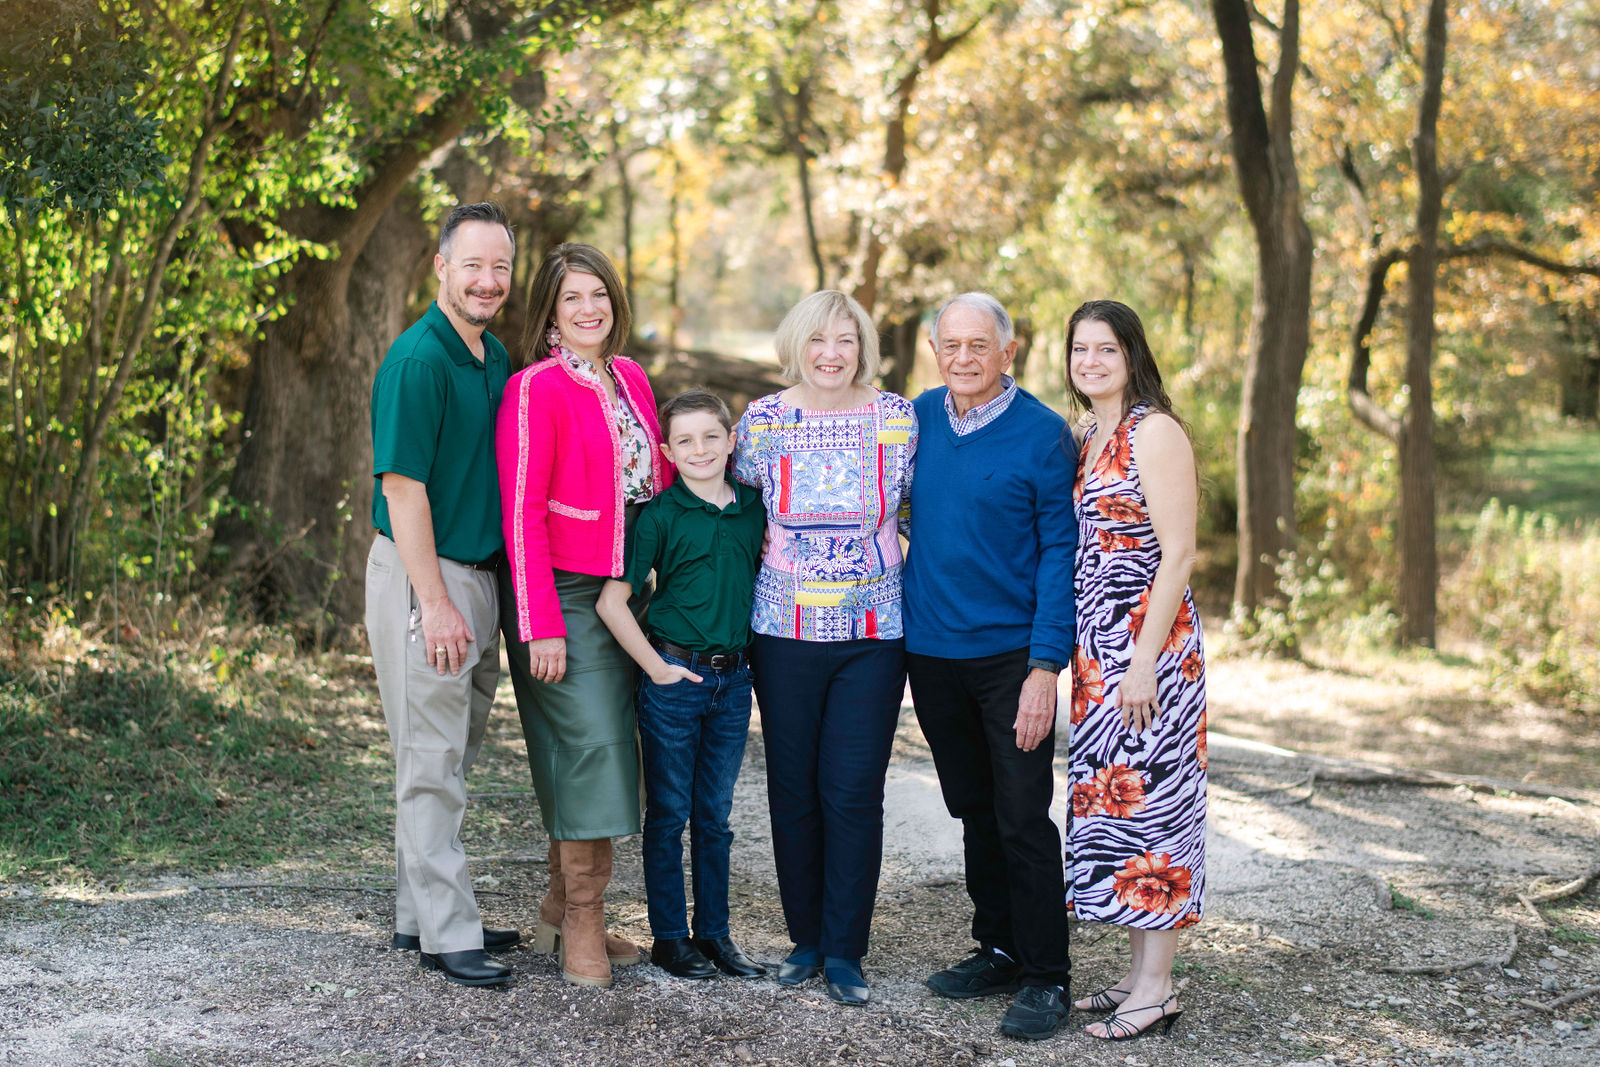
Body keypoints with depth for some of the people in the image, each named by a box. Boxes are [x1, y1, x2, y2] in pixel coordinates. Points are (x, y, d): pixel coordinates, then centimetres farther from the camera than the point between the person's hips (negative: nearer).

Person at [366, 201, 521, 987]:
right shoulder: (417, 359, -15)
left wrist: (487, 594, 13)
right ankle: (446, 933, 6)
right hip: (423, 576, -9)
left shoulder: (494, 358, 12)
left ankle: (419, 913, 26)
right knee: (432, 761, -1)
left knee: (451, 757, 15)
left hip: (478, 574, 9)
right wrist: (436, 604, -20)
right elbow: (402, 489, -18)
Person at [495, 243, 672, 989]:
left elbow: (656, 481, 19)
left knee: (600, 748, 9)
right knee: (590, 741, -10)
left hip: (622, 592, 7)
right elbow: (521, 513, -14)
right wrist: (541, 626, -17)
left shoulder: (630, 380, 11)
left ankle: (559, 912, 21)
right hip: (561, 594, -7)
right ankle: (582, 924, 1)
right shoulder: (536, 388, -10)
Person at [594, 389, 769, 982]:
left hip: (733, 680, 4)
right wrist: (654, 666, -11)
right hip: (673, 677, -4)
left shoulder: (752, 508, 5)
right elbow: (612, 602, -11)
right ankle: (668, 937, 14)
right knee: (668, 814, 5)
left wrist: (755, 650, 11)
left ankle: (714, 932, 22)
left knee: (714, 815, 13)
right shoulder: (660, 516, -8)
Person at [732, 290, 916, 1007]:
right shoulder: (762, 421, 0)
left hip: (875, 632, -1)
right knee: (793, 788, 6)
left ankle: (844, 951, 8)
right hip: (786, 632, 1)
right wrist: (786, 555, 8)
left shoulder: (897, 418, 0)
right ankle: (805, 938, 21)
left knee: (854, 791, -3)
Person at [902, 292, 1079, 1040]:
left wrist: (1046, 665, -17)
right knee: (974, 810, 15)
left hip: (1010, 652, -5)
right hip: (931, 650, 5)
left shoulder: (1043, 434, -9)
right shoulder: (917, 418, 5)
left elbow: (1059, 552, -11)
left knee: (1023, 817, -3)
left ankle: (1045, 976, 6)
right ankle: (999, 949, 28)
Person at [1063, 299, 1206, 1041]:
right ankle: (1139, 971, 18)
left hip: (1149, 636, -8)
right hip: (1095, 642, 8)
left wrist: (1144, 660, -19)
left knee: (1148, 792, -5)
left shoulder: (1155, 431, -10)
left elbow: (1177, 553, -15)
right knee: (1109, 792, 10)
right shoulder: (1087, 438, 15)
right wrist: (1081, 656, 14)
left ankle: (1156, 988, 2)